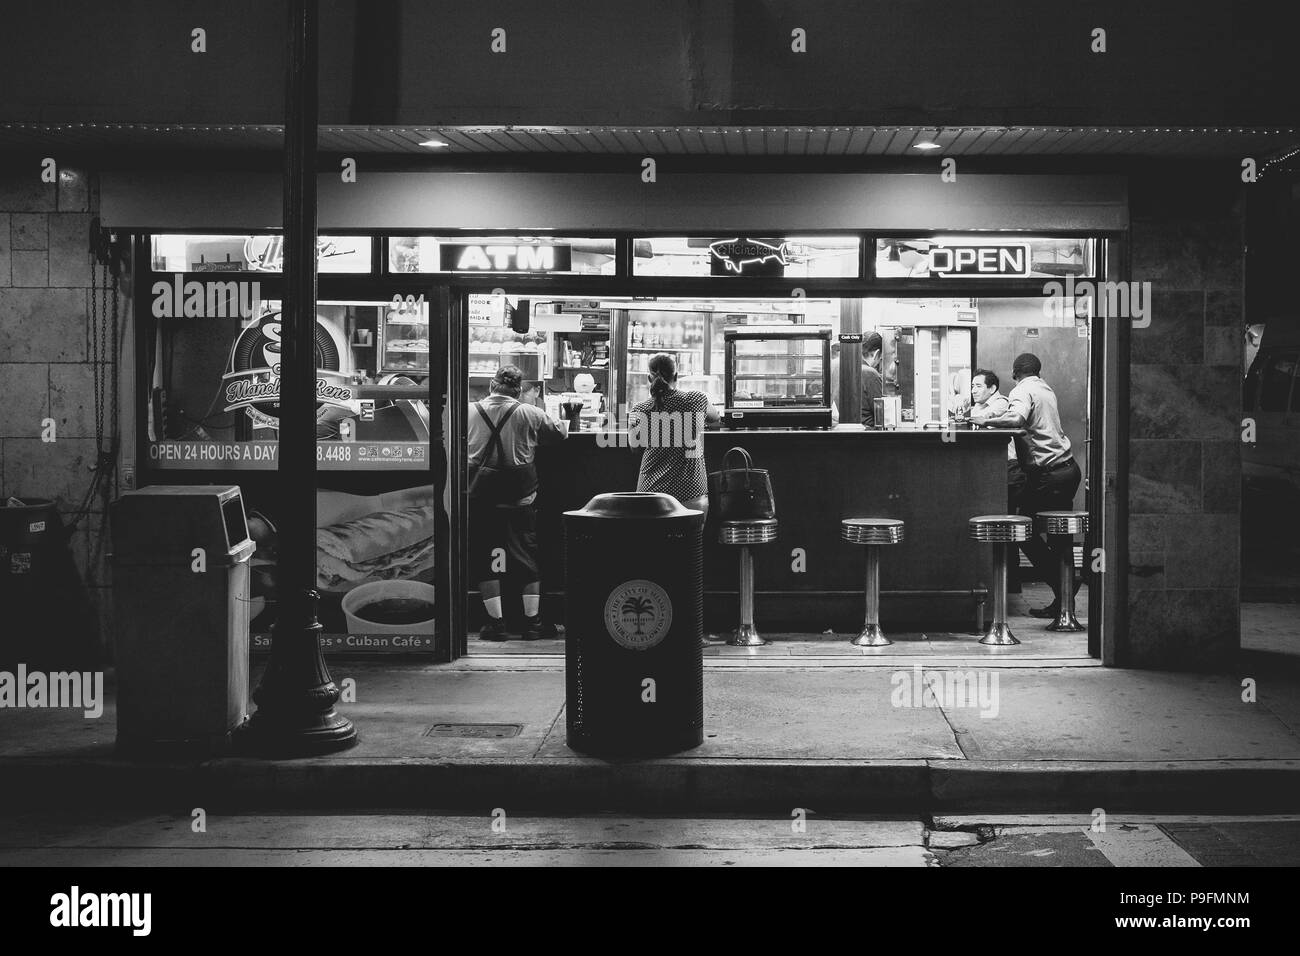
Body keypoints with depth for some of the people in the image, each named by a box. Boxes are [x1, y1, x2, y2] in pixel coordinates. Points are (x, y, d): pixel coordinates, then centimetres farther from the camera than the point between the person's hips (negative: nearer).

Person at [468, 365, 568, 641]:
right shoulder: (530, 414, -5)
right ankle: (532, 623, 11)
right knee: (528, 559, 10)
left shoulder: (470, 412, -1)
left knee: (485, 559, 9)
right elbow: (561, 434, 5)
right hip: (519, 500, -1)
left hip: (480, 498, 1)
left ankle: (495, 623, 6)